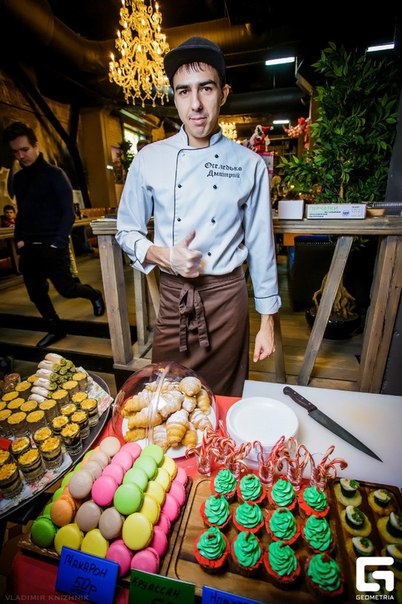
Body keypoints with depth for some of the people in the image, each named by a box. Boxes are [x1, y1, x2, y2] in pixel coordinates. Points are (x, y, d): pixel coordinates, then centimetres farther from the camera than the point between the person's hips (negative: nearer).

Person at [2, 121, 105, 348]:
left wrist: (58, 242, -18)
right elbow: (22, 212, 19)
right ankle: (56, 329, 26)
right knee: (36, 293, 9)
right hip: (28, 247, 6)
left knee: (66, 288, -4)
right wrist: (19, 238, 7)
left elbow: (68, 212, -11)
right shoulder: (18, 178, 13)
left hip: (52, 246, -6)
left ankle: (95, 295, 27)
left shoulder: (54, 174, -5)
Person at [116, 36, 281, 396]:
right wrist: (163, 256, -15)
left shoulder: (249, 164, -2)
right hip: (172, 297, 1)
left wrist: (268, 323, 3)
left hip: (227, 296, 0)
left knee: (224, 400, 16)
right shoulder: (149, 160, 0)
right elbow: (127, 232, 7)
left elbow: (260, 245, 1)